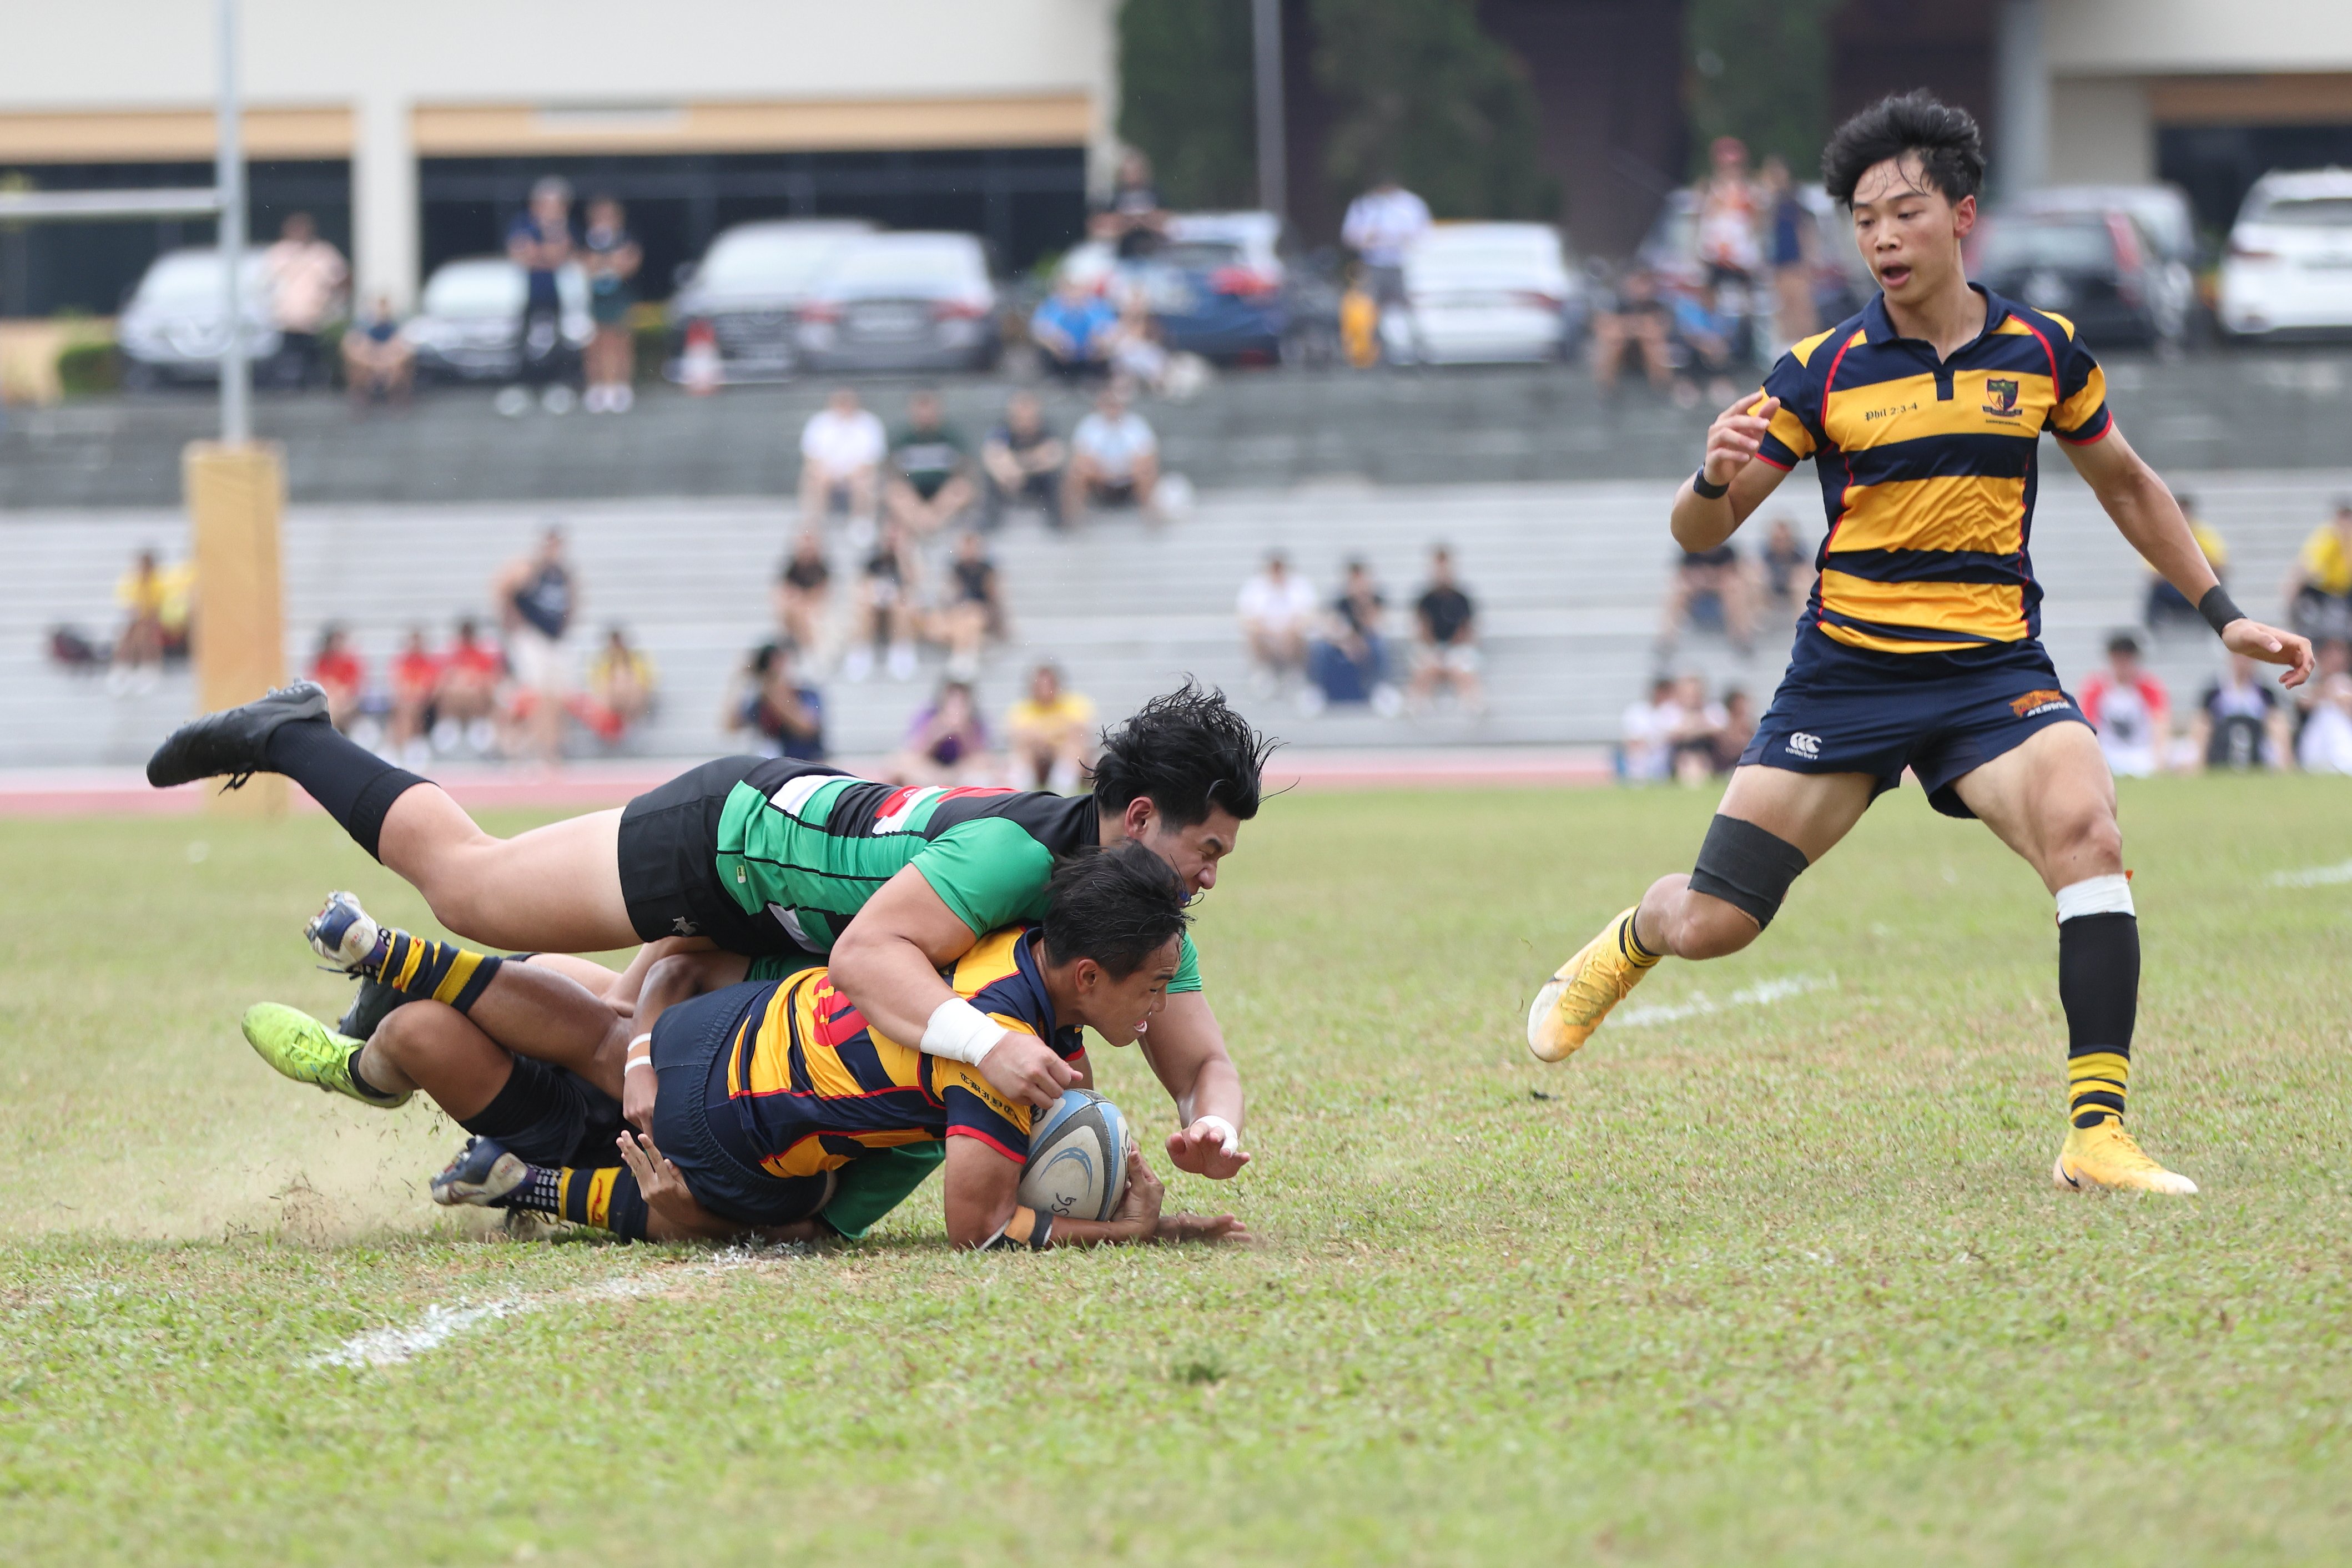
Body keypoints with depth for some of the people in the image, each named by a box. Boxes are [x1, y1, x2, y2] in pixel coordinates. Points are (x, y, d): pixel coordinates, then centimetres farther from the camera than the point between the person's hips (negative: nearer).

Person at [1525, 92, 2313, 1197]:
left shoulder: (2041, 352, 2)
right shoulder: (1822, 372, -4)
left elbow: (2126, 487, 20)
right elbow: (1699, 533, -1)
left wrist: (2224, 615, 17)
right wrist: (1717, 479, -25)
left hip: (1994, 667, 0)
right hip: (1845, 672, 0)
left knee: (2085, 828, -30)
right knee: (1713, 924, 0)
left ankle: (2096, 1134, -27)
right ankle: (1630, 943, 40)